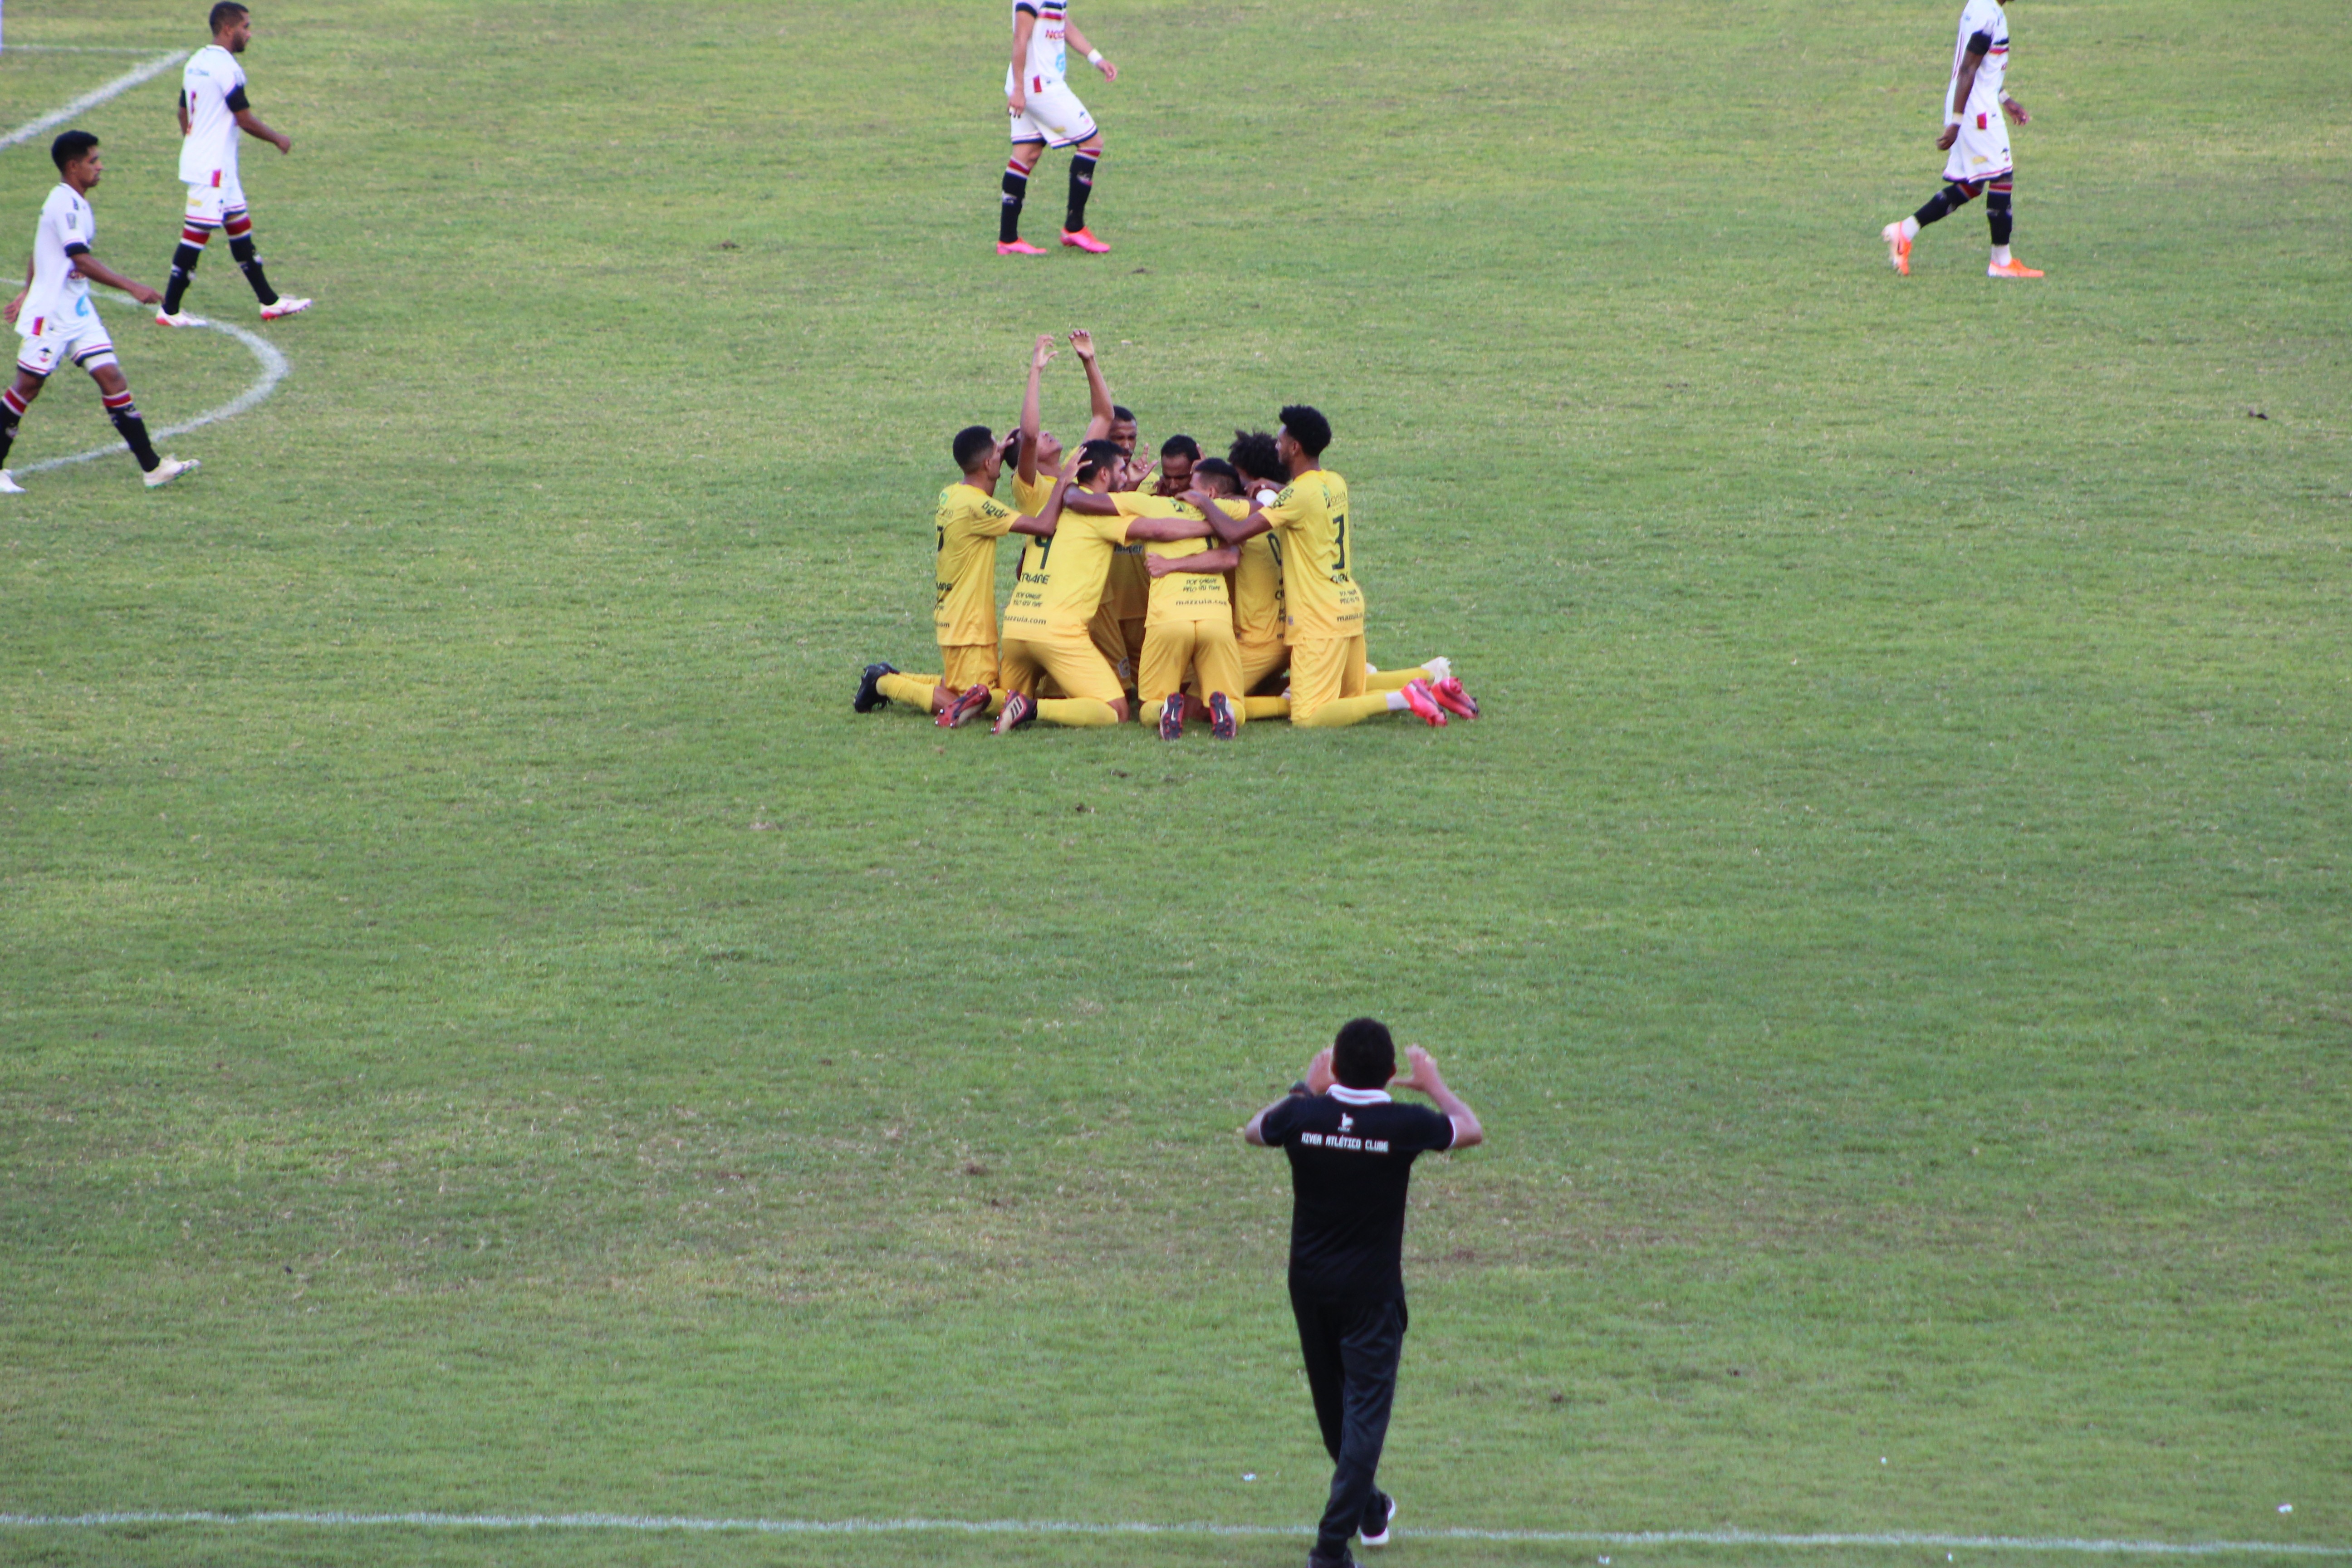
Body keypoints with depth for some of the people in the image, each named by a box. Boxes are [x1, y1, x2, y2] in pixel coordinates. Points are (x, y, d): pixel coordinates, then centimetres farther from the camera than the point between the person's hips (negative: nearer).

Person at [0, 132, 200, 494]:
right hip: (50, 314, -8)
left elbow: (41, 252, 24)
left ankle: (152, 467, -6)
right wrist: (132, 288, -32)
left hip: (78, 312, 8)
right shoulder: (65, 204, -19)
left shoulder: (75, 203, 11)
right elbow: (83, 262, -28)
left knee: (111, 377, -1)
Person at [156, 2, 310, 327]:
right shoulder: (225, 67, -17)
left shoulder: (196, 62, 12)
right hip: (213, 167, -10)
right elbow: (245, 118, -16)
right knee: (196, 234, -6)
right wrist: (277, 140, -2)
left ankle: (270, 302, 19)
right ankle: (169, 310, -3)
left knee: (241, 228, 14)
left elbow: (183, 112, 19)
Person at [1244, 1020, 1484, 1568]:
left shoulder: (1303, 1117, -10)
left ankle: (1369, 1509, 41)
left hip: (1310, 1283, 4)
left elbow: (1254, 1130, 15)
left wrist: (1304, 1087, 26)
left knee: (1333, 1404, 21)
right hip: (1372, 1291, -4)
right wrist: (1434, 1085, 20)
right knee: (1366, 1411, -2)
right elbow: (1471, 1131, 4)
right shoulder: (1403, 1125, -17)